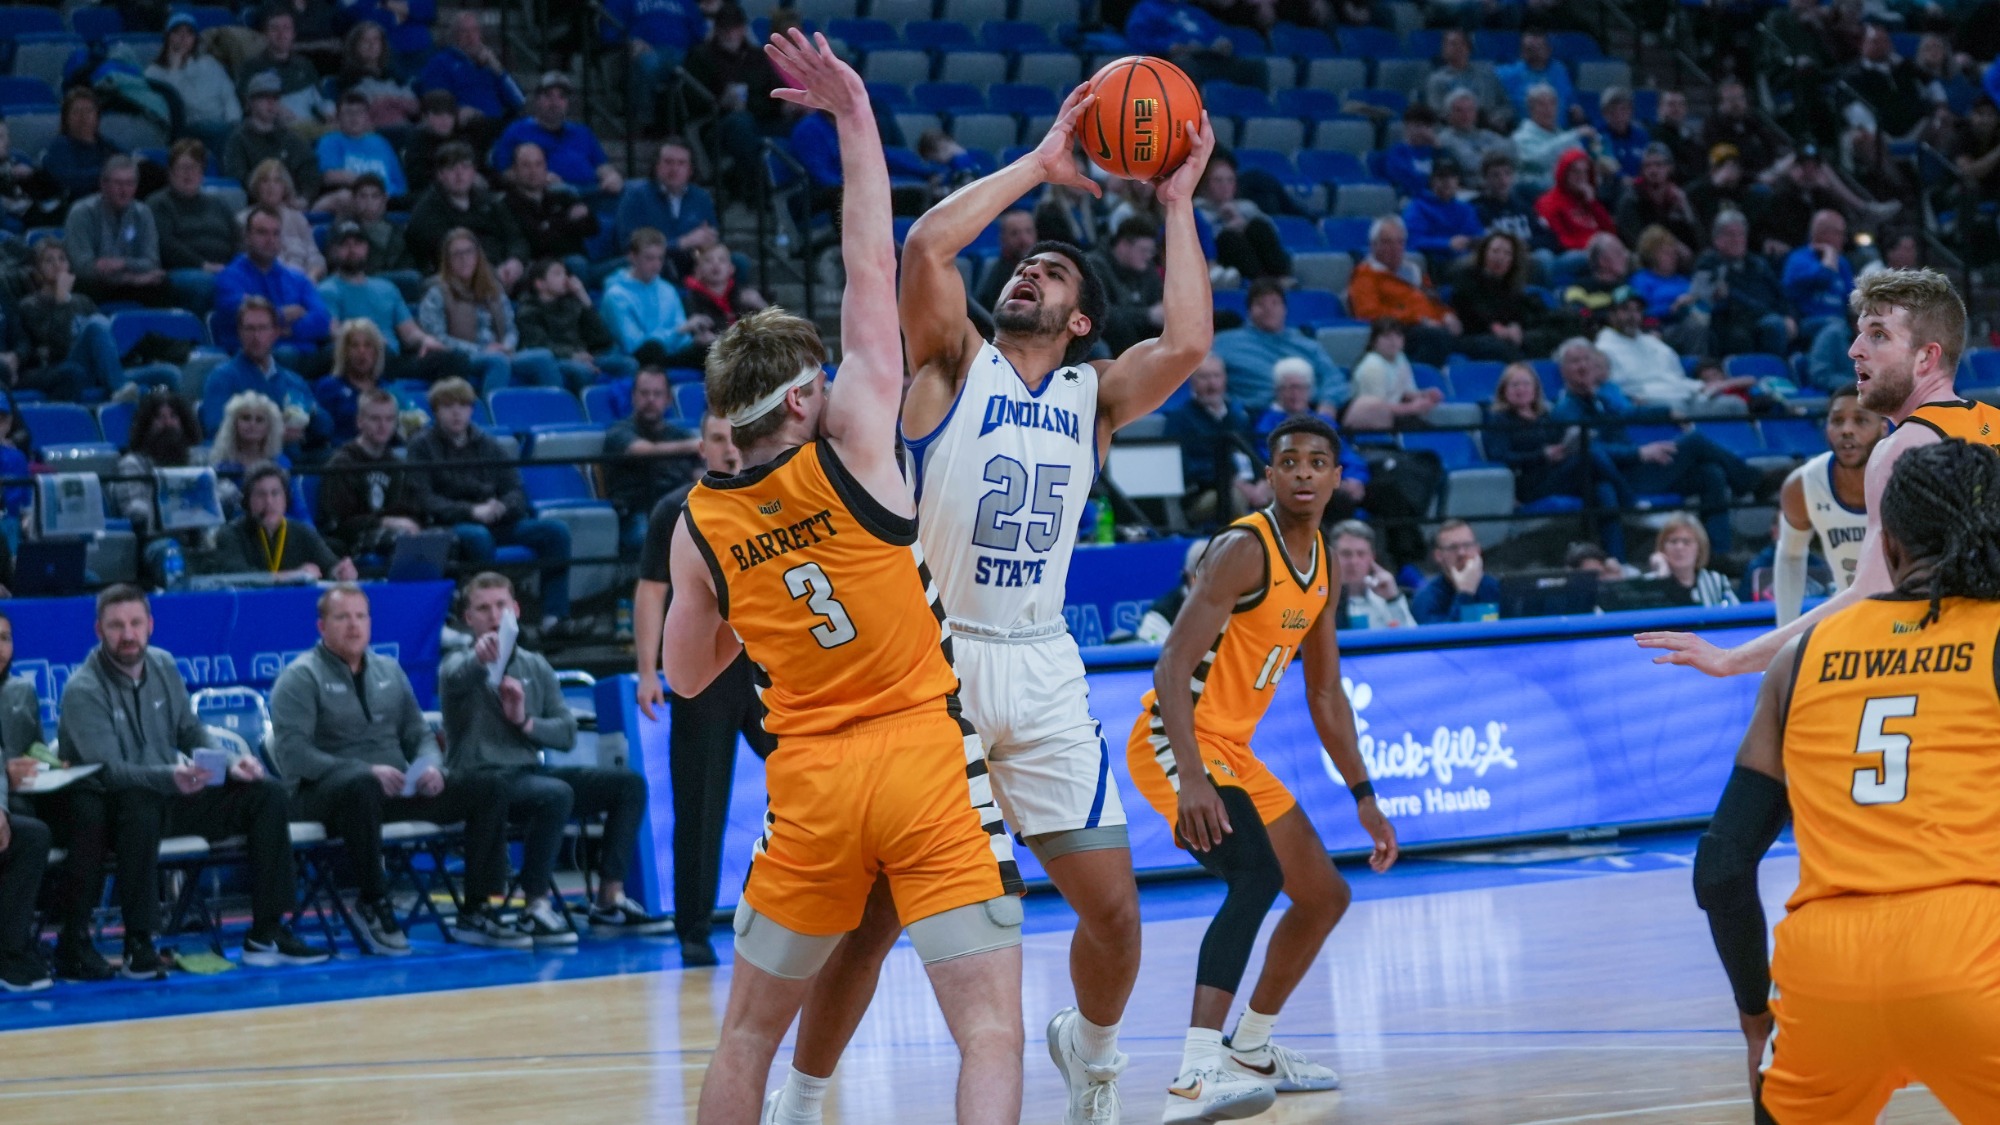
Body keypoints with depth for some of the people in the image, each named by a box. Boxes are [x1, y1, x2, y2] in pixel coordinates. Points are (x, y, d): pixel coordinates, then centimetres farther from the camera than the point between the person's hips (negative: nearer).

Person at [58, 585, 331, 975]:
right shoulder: (83, 691, -15)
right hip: (117, 808, -7)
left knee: (267, 794, -8)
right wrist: (170, 777, -41)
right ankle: (138, 944, -31)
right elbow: (109, 771, -24)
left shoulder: (163, 666, 7)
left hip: (174, 795, 7)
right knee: (139, 806, -41)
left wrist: (229, 763, -8)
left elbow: (192, 732, 14)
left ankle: (266, 933, -7)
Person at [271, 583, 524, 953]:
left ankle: (477, 913, -10)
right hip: (325, 790, -6)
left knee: (487, 789, -8)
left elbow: (418, 733, 20)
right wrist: (366, 770, -25)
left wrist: (431, 766, -6)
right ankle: (374, 905, -25)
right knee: (361, 785, -43)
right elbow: (291, 752, -14)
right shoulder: (301, 677, -1)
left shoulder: (388, 670, 19)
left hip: (396, 787, 7)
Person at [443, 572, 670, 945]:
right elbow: (457, 678, -27)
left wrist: (526, 721, -9)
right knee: (555, 794, -35)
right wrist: (479, 658, -51)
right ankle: (536, 907, -28)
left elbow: (567, 735, 12)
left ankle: (609, 900, -11)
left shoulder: (536, 667, 18)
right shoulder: (459, 665, 1)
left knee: (629, 784, -7)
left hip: (530, 772, 7)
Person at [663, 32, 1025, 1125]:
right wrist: (854, 115, 4)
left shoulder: (700, 524, 5)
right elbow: (872, 270, 0)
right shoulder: (852, 447, -3)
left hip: (809, 781, 3)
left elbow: (687, 676, 18)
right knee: (989, 1031, -6)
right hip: (926, 757, -3)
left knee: (748, 1028, 19)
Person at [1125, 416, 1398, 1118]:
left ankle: (1251, 1050, 33)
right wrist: (1190, 779, -36)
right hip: (1177, 743, -10)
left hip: (1233, 750, 10)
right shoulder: (1245, 550, -17)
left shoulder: (1319, 562, 11)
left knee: (1325, 896, 16)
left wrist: (1364, 797, 17)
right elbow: (1172, 664, -26)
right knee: (1257, 873, -31)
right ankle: (1199, 1072, -38)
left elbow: (1325, 696, 20)